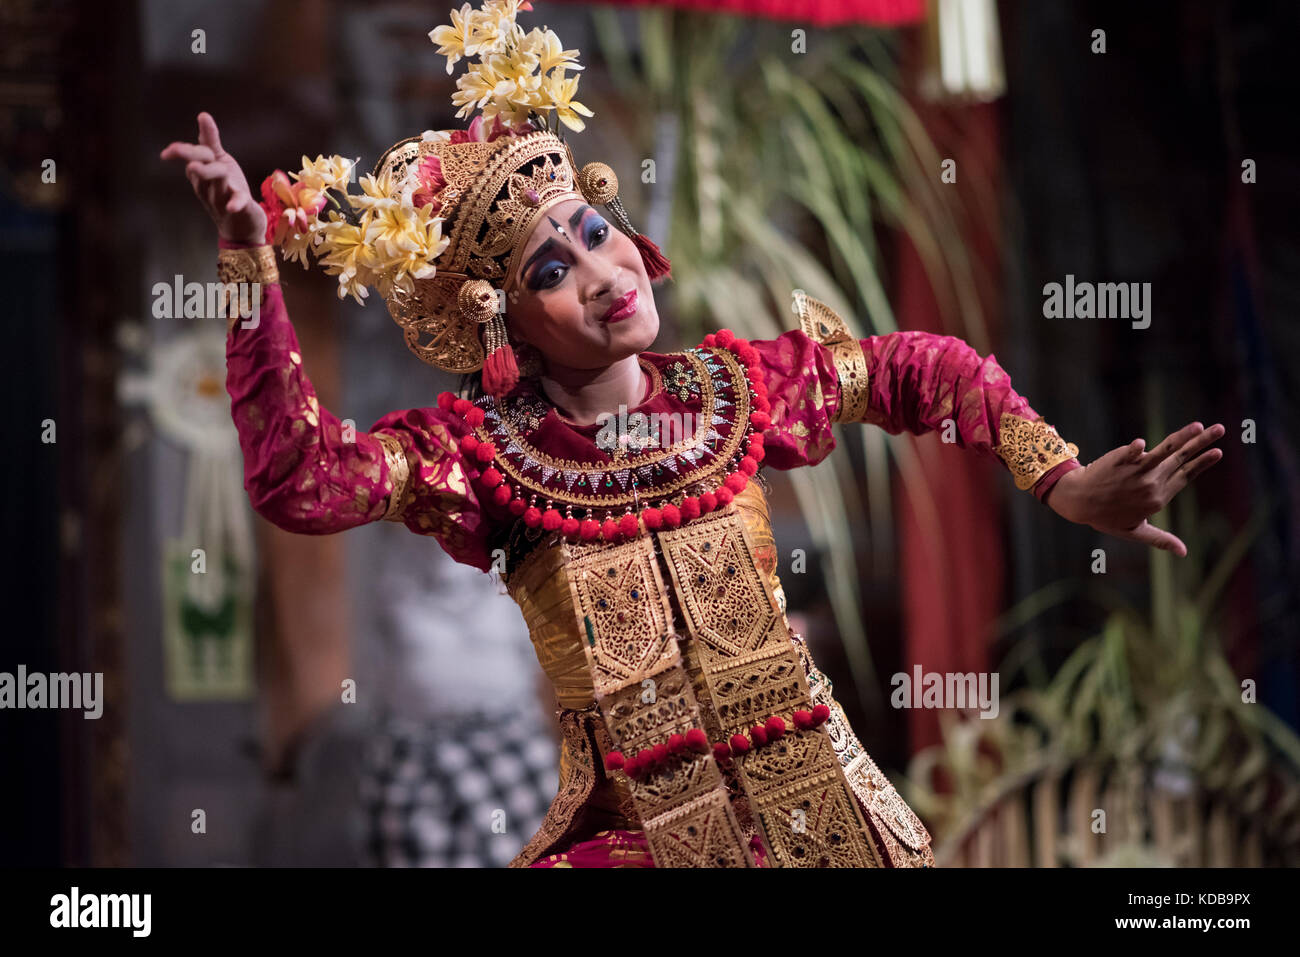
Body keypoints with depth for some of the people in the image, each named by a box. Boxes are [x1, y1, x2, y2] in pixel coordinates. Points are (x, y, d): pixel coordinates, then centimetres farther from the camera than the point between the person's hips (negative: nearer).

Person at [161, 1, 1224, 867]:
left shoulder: (734, 387, 1)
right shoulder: (481, 451, -7)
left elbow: (925, 371, 13)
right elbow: (300, 480, -24)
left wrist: (1066, 485, 3)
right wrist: (250, 257, -30)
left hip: (815, 792, 2)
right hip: (637, 831, -2)